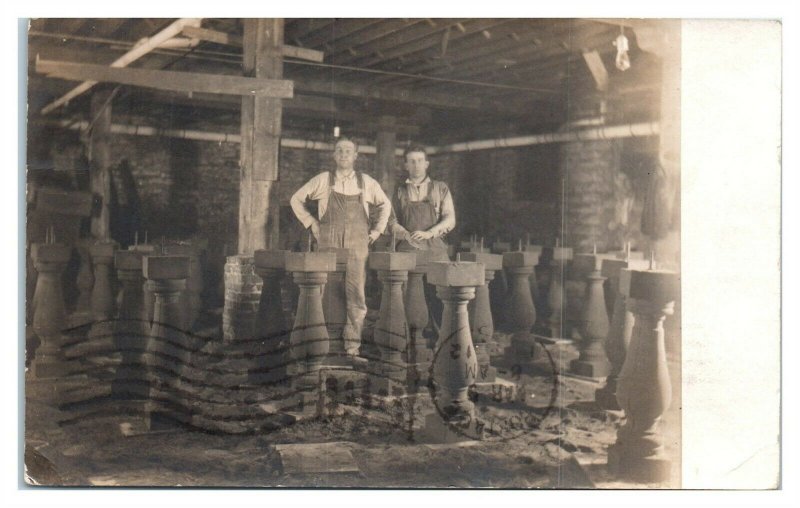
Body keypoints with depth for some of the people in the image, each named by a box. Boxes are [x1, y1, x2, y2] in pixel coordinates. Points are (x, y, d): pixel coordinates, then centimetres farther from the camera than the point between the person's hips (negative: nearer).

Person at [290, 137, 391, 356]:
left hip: (357, 244, 1)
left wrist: (377, 229, 14)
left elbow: (385, 204, 24)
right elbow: (296, 199, 14)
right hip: (329, 244, -1)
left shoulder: (367, 183, 10)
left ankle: (352, 341, 3)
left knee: (356, 292, -4)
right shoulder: (323, 180, 6)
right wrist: (311, 223, 6)